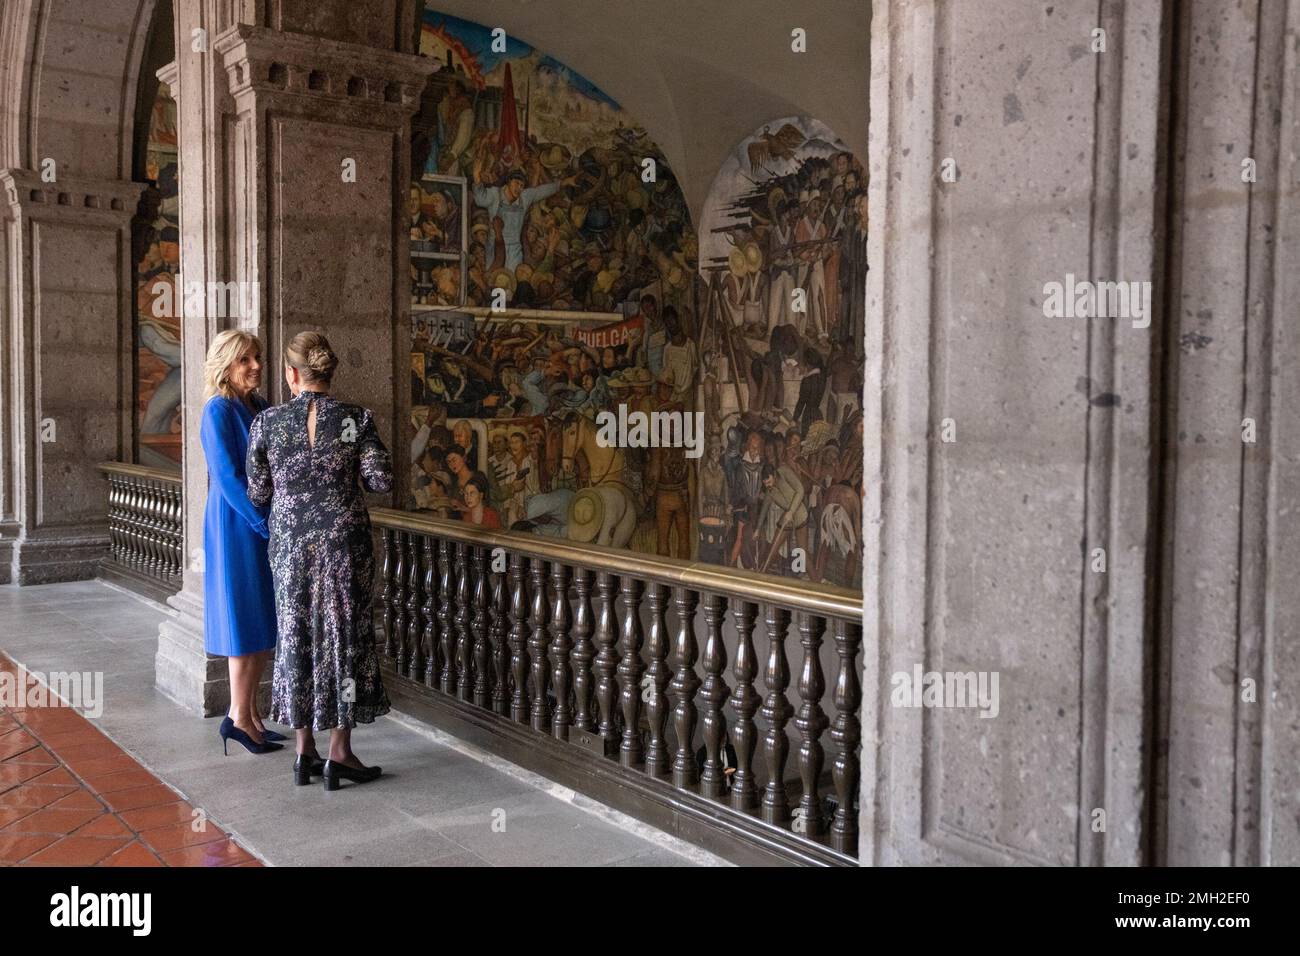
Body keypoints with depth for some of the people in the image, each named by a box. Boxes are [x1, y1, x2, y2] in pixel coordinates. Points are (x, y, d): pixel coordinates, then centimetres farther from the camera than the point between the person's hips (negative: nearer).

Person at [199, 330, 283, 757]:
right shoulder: (219, 410, -13)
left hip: (264, 526, 8)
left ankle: (249, 713, 20)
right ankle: (239, 717, 7)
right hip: (238, 527, -8)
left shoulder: (258, 407, 11)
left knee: (265, 622, 11)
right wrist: (267, 524, -19)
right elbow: (227, 477, -18)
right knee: (247, 621, -3)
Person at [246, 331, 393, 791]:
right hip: (343, 541, -1)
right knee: (345, 635, 7)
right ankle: (339, 752, 10)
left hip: (290, 542, 2)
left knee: (298, 636, 11)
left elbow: (258, 492, 2)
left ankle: (305, 751, 17)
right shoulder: (356, 418, -8)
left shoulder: (267, 422, -4)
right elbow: (381, 480, -9)